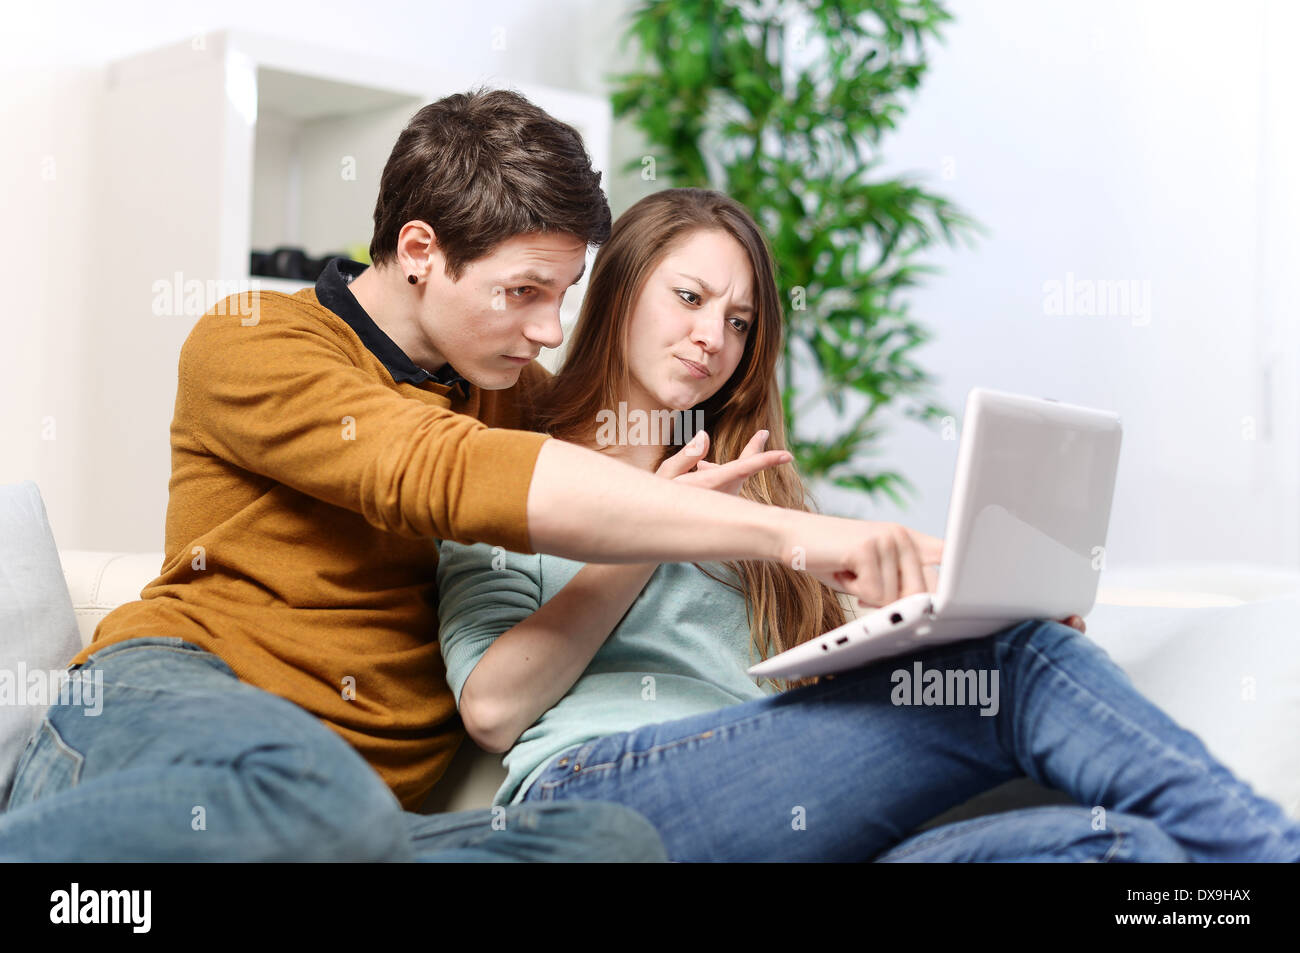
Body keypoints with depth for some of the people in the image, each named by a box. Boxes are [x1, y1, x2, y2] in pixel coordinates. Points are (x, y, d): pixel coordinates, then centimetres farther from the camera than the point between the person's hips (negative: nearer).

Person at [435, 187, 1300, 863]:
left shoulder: (744, 484, 32)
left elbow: (824, 669, 19)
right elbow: (492, 709, 1)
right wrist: (647, 534, 0)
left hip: (771, 782, 6)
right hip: (593, 786, -5)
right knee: (1015, 666, -26)